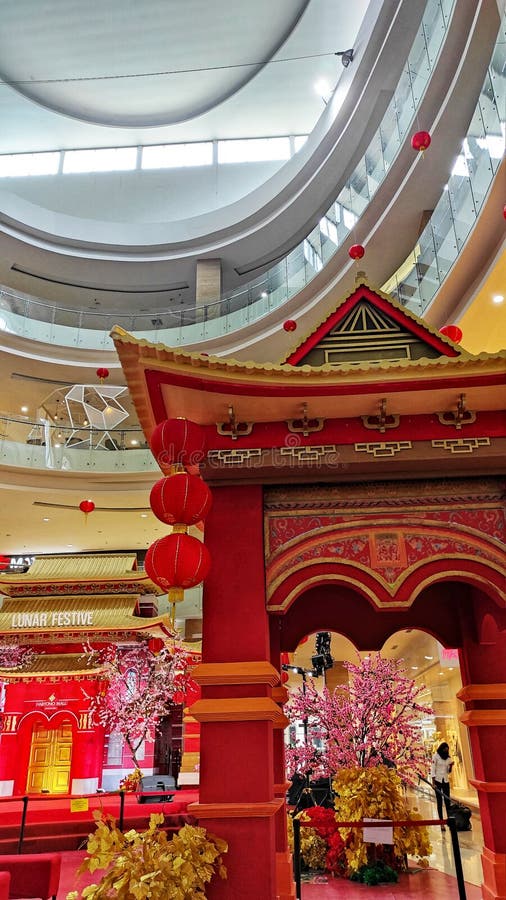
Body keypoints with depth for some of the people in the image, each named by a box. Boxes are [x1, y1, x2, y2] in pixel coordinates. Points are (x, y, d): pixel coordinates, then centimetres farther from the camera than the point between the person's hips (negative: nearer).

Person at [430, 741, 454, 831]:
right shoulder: (436, 756, -6)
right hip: (438, 780, -4)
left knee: (447, 801, -1)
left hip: (446, 780, 4)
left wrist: (451, 766, -8)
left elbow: (449, 771, 13)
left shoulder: (448, 757, 6)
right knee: (439, 801, 0)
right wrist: (433, 783, -12)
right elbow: (433, 769, -7)